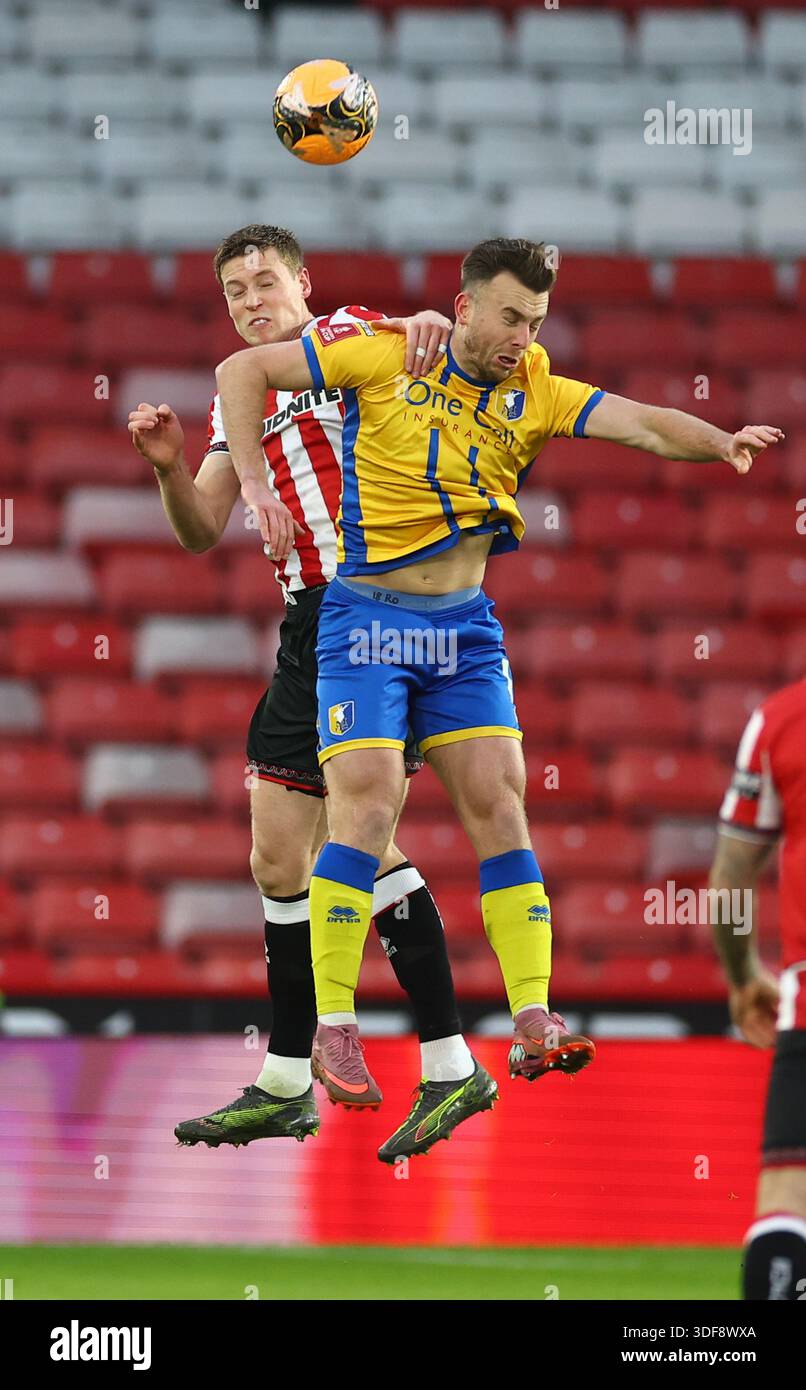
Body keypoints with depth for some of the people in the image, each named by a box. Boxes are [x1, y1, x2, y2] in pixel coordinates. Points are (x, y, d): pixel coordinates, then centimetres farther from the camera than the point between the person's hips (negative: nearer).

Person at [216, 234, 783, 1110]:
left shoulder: (533, 394, 3)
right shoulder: (385, 360, -6)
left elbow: (641, 424, -9)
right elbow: (241, 371, -2)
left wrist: (720, 442, -28)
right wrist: (253, 483, -11)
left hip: (465, 628, 4)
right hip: (367, 619, -4)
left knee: (499, 806, -4)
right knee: (367, 809, -13)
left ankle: (532, 1023, -5)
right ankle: (332, 1027, -7)